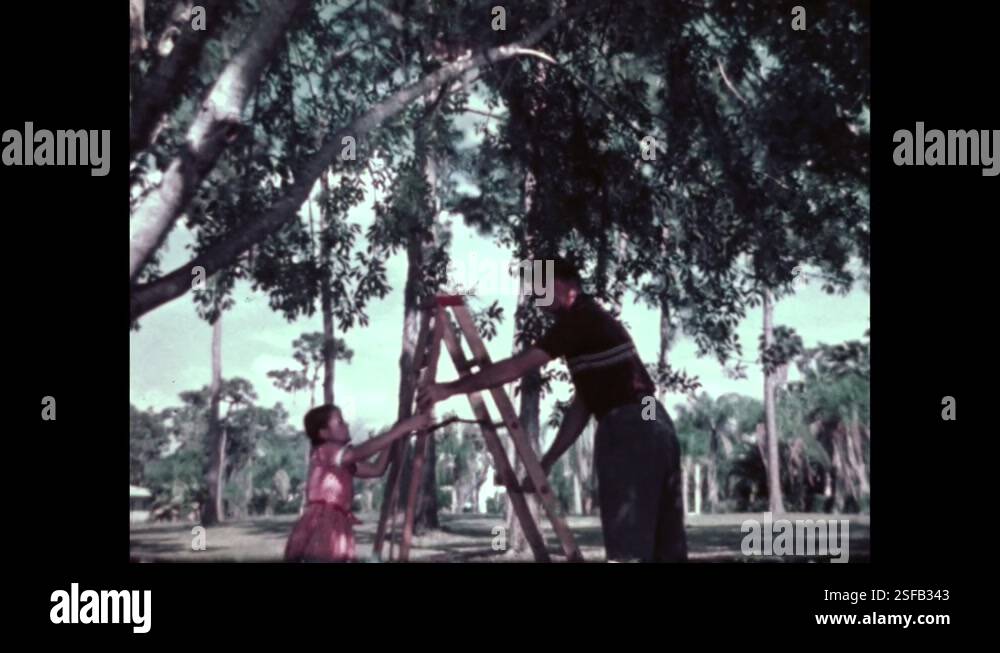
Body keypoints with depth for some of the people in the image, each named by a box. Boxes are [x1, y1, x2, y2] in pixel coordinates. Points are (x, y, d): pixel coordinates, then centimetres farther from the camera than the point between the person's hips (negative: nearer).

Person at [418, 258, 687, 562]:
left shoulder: (580, 319, -5)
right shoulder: (589, 322, 23)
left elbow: (516, 367, -12)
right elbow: (582, 404, 23)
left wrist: (450, 388, -8)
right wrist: (546, 463, 23)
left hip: (627, 428, -10)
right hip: (653, 424, 10)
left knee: (628, 543, -8)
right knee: (665, 542, 9)